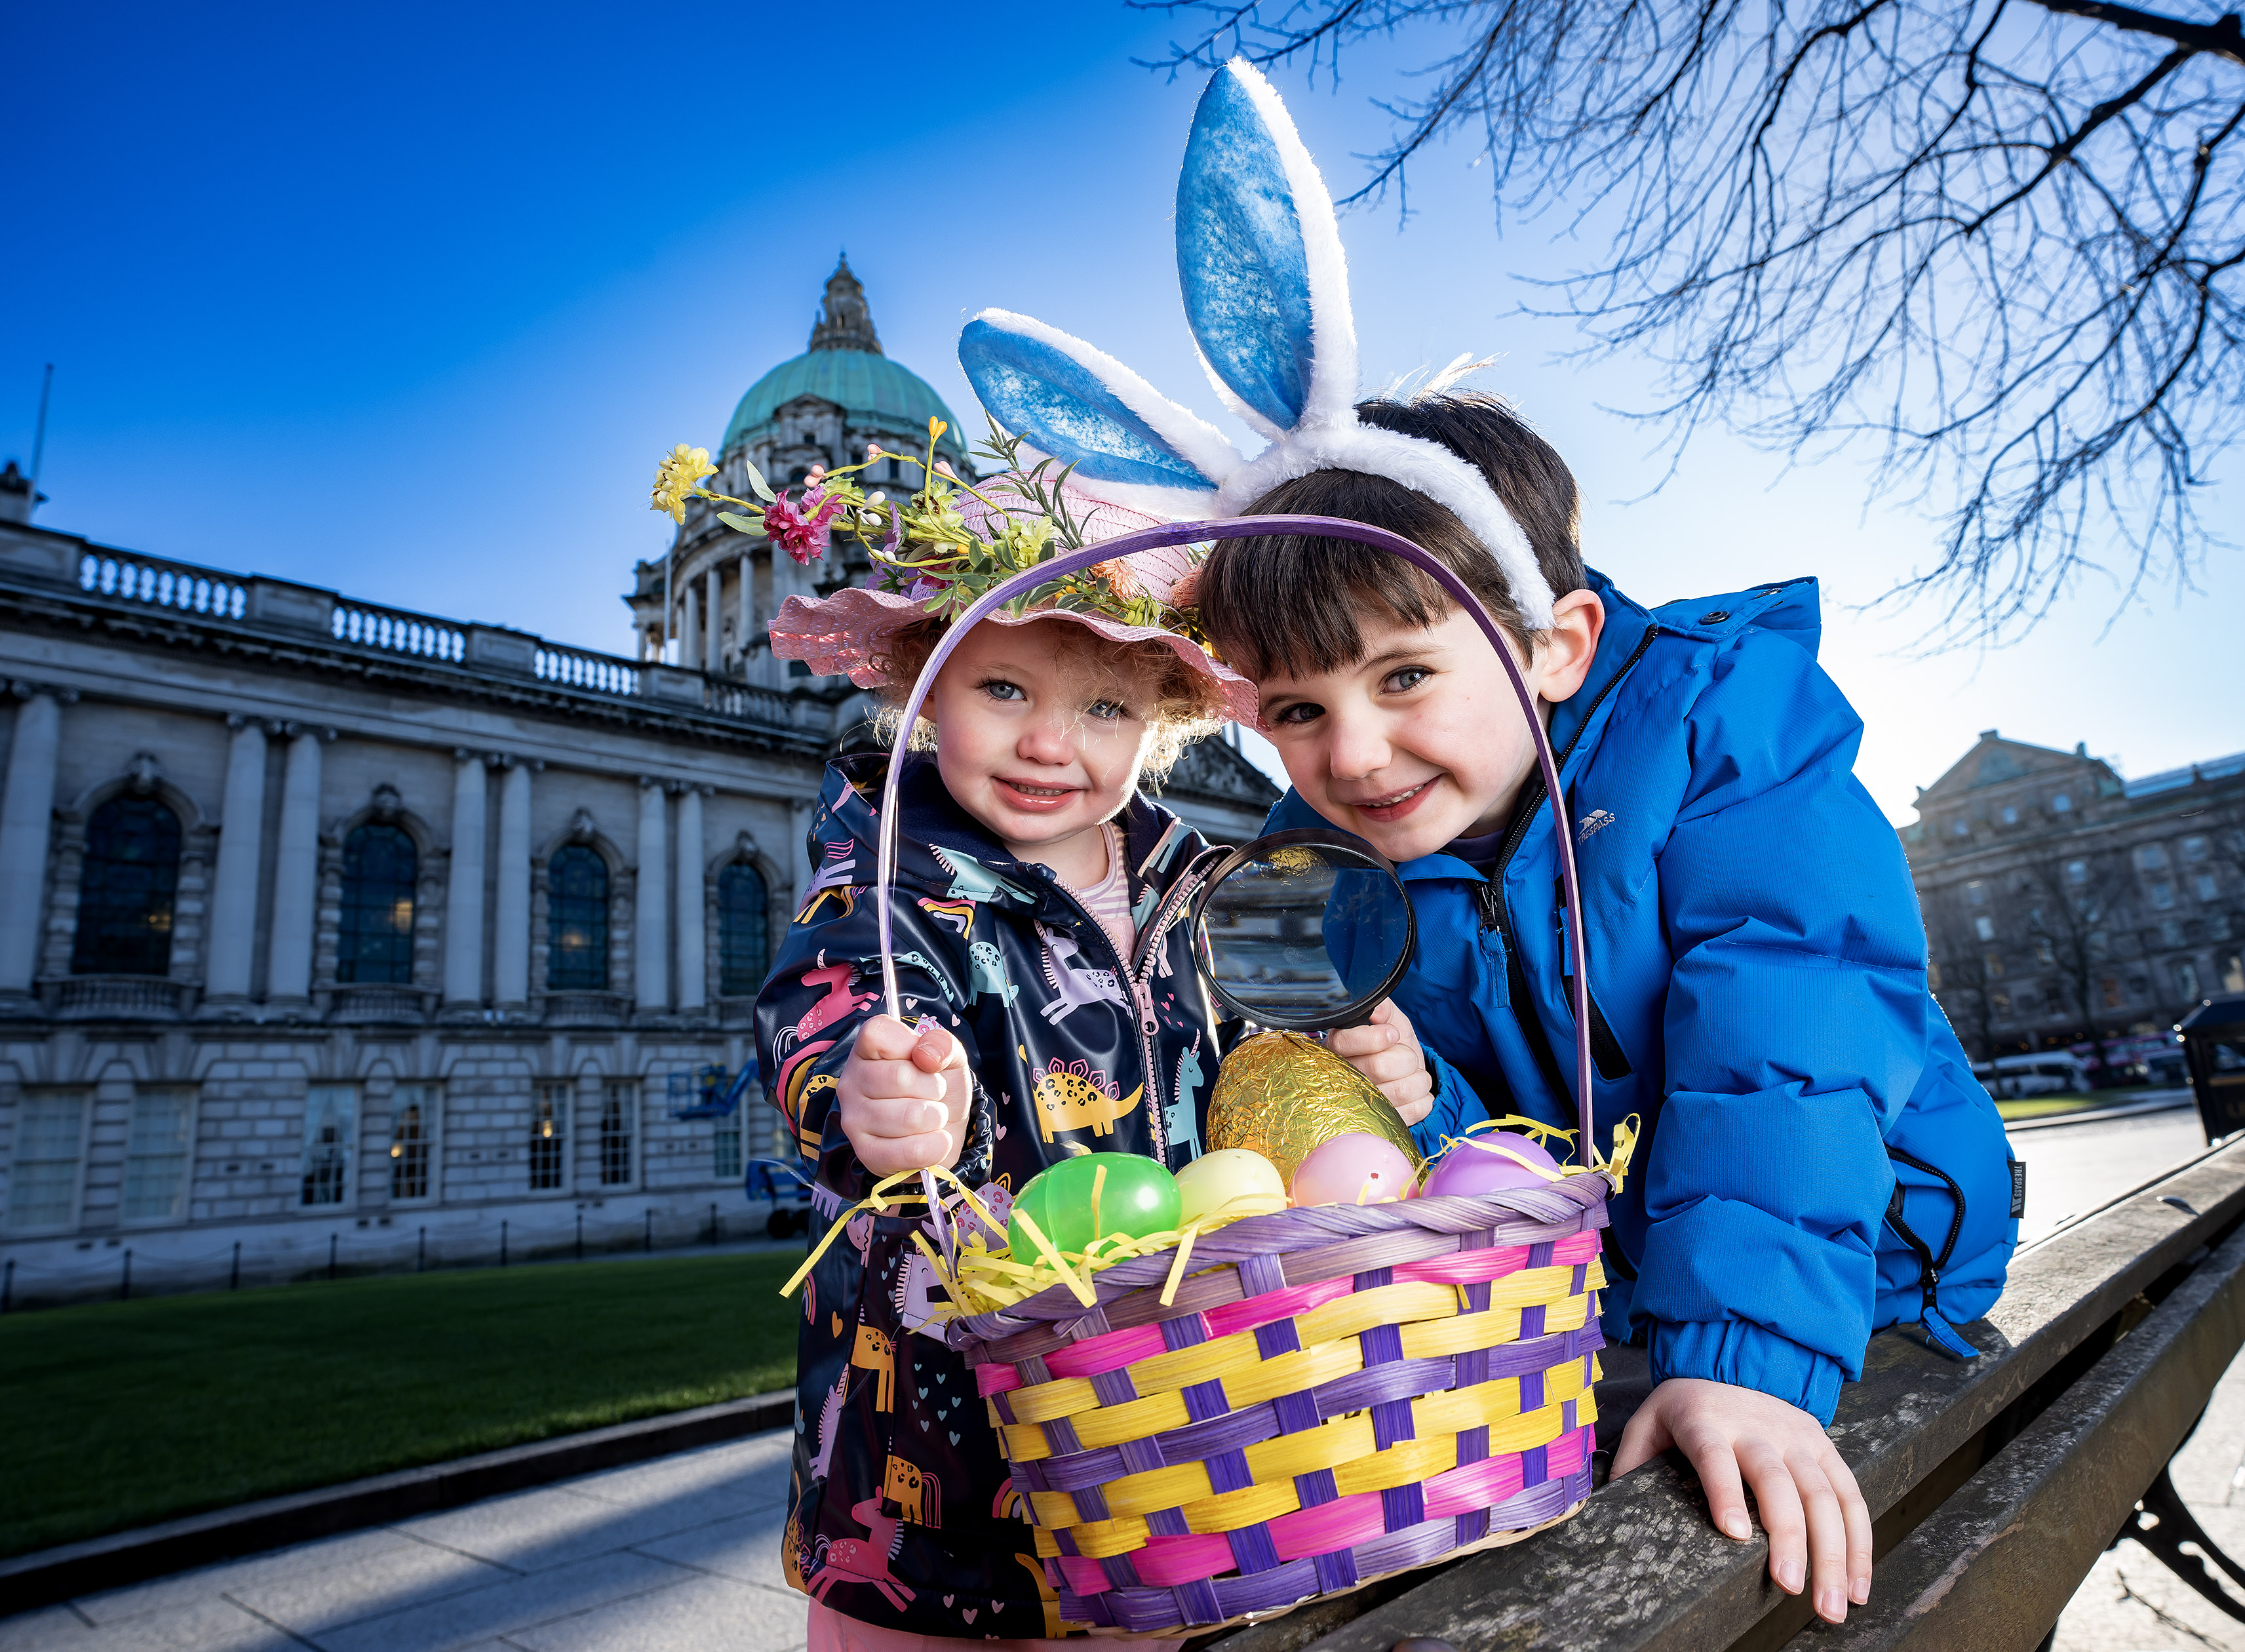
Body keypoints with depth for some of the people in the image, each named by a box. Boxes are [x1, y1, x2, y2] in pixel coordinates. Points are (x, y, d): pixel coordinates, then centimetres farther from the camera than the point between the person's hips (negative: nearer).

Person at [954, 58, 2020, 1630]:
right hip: (1561, 1290, 4)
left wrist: (1745, 1352, -34)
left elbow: (1786, 1045, -26)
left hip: (1856, 1259, -3)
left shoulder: (1725, 707, -17)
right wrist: (1413, 1106, -27)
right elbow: (1460, 1157, -4)